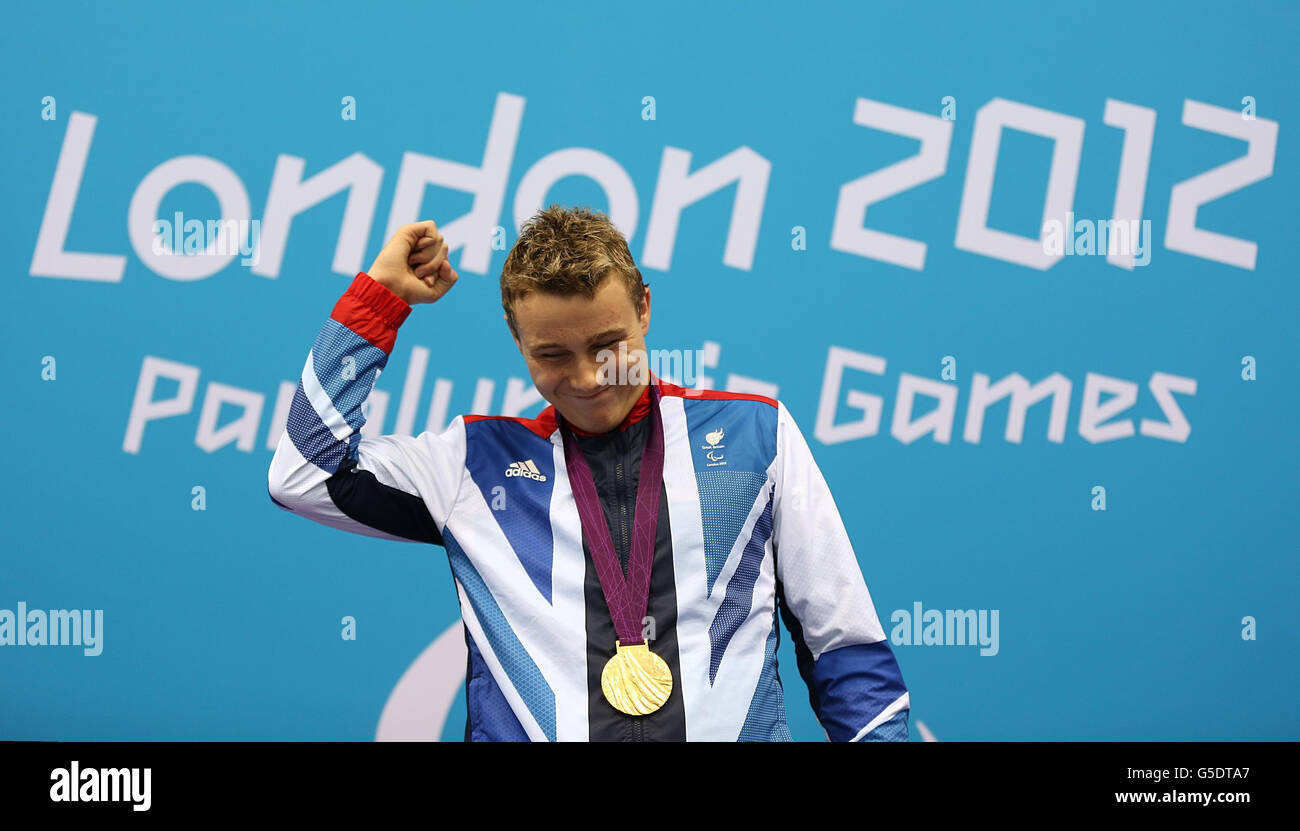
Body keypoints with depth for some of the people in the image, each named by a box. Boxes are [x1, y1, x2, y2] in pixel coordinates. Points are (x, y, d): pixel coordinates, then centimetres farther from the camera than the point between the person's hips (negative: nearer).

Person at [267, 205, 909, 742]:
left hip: (732, 728, 0)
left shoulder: (754, 433, 16)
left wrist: (880, 733, 3)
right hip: (529, 730, 0)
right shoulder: (478, 459, 17)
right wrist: (380, 294, 14)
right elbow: (305, 476, 11)